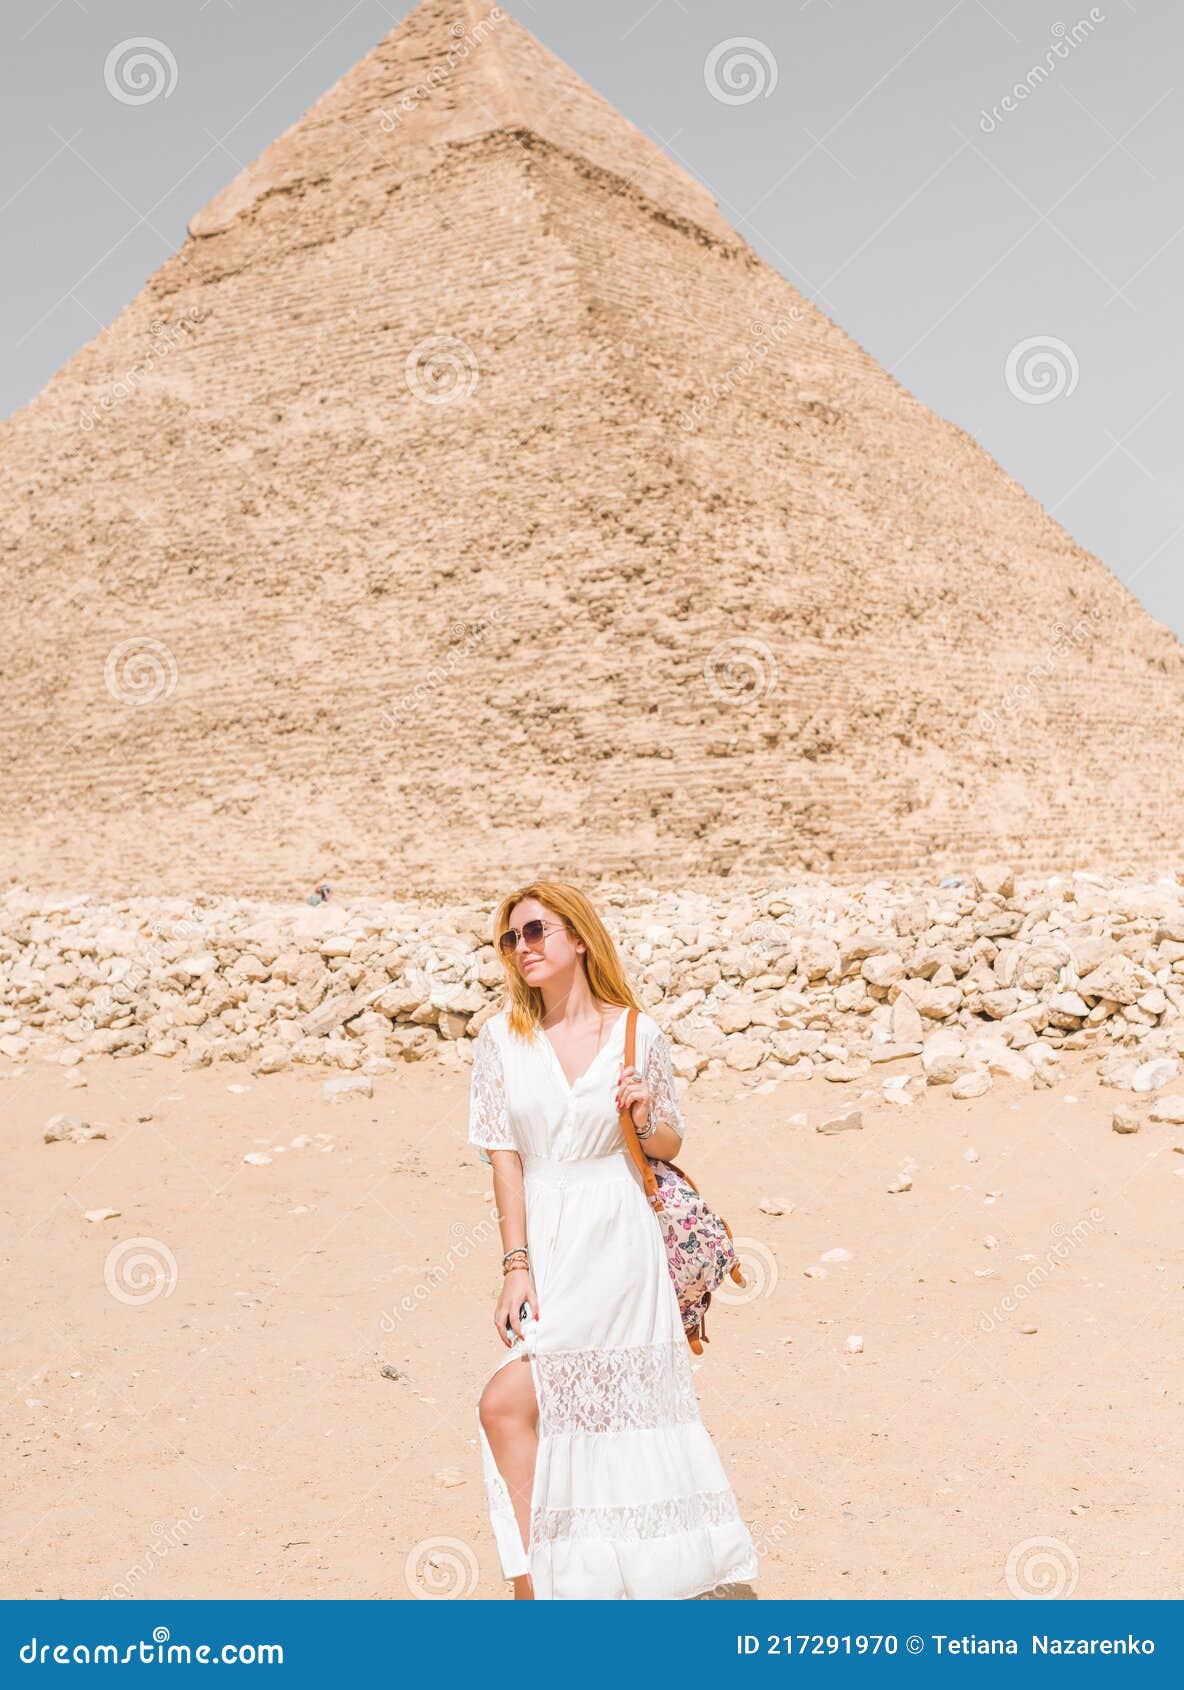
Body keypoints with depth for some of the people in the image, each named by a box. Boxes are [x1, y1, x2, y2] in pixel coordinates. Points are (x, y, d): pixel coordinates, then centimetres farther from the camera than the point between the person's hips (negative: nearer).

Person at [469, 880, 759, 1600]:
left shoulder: (639, 1033, -3)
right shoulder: (502, 1038, 1)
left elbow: (670, 1143, 9)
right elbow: (505, 1156, -1)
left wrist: (645, 1119, -14)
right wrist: (517, 1264, -7)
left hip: (616, 1238, -3)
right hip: (540, 1237, 3)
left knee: (507, 1403, -12)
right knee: (578, 1413, 7)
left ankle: (530, 1573, 2)